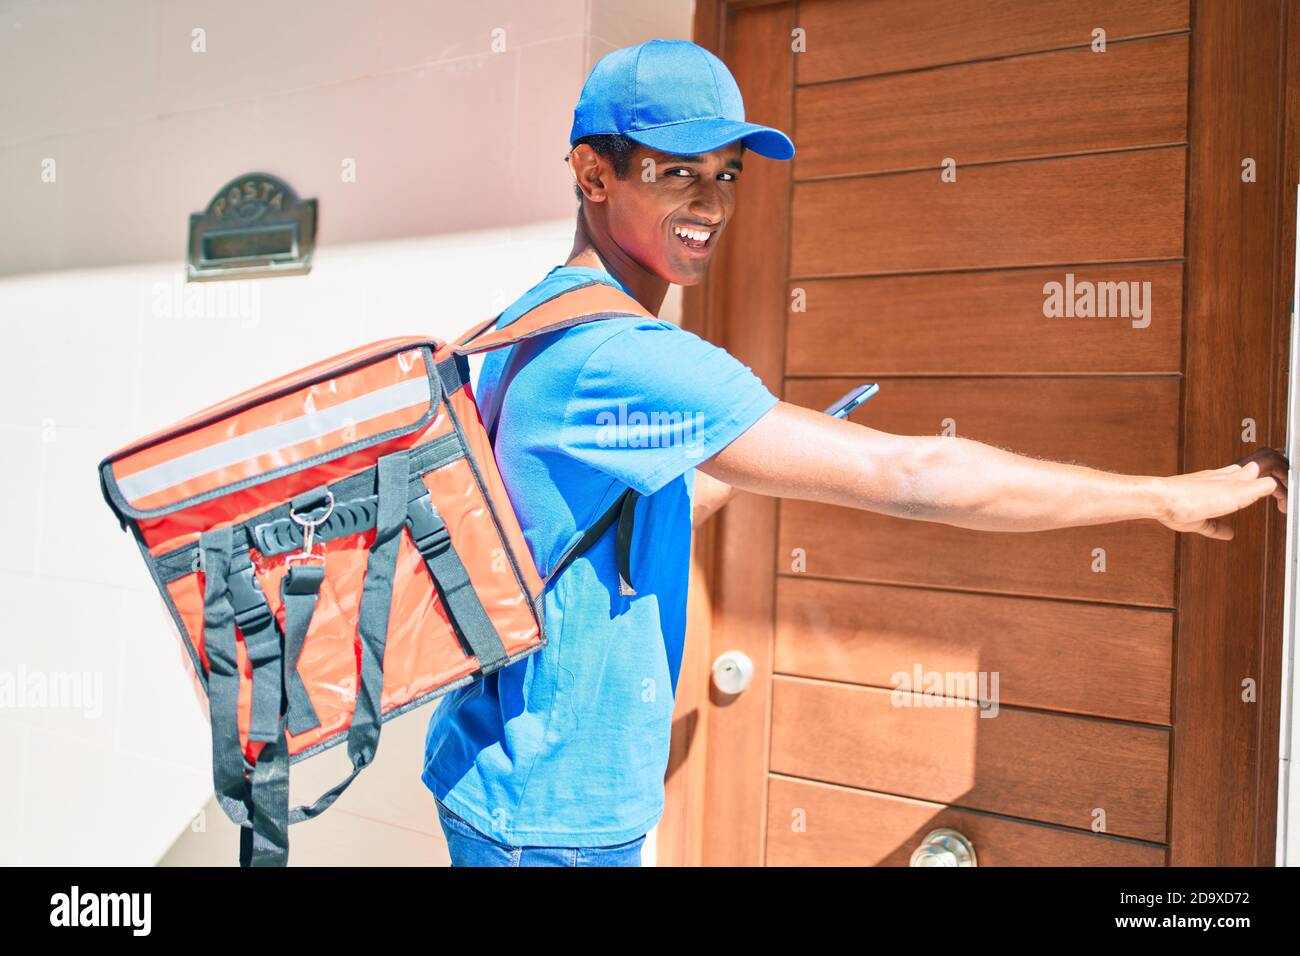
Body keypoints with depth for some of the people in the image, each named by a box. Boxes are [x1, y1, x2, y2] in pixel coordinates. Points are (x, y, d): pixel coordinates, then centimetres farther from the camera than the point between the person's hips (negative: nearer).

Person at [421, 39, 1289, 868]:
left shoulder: (529, 329, 6)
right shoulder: (624, 357, -25)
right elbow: (909, 476, -26)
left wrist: (722, 483, 10)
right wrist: (1168, 495, -17)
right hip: (550, 820, -9)